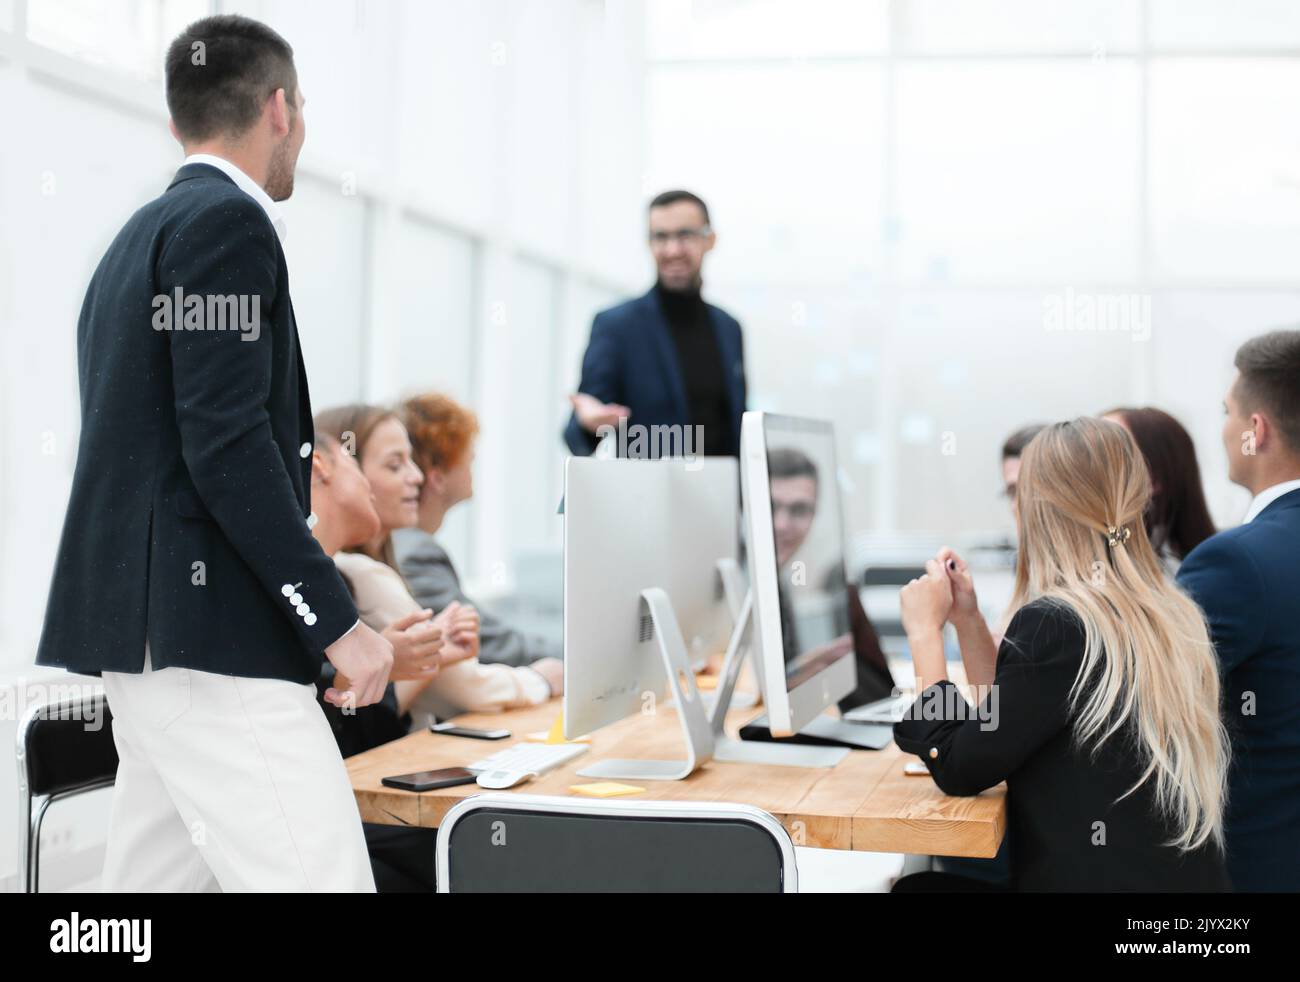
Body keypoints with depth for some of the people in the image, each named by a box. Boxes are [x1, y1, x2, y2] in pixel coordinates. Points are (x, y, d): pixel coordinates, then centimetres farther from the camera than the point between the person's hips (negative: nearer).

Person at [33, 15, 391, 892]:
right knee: (320, 876, -10)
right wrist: (337, 623, -17)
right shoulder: (228, 223, -9)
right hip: (209, 631, -10)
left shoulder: (140, 234, 20)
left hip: (145, 628, 10)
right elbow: (226, 445, -19)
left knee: (159, 875, 13)